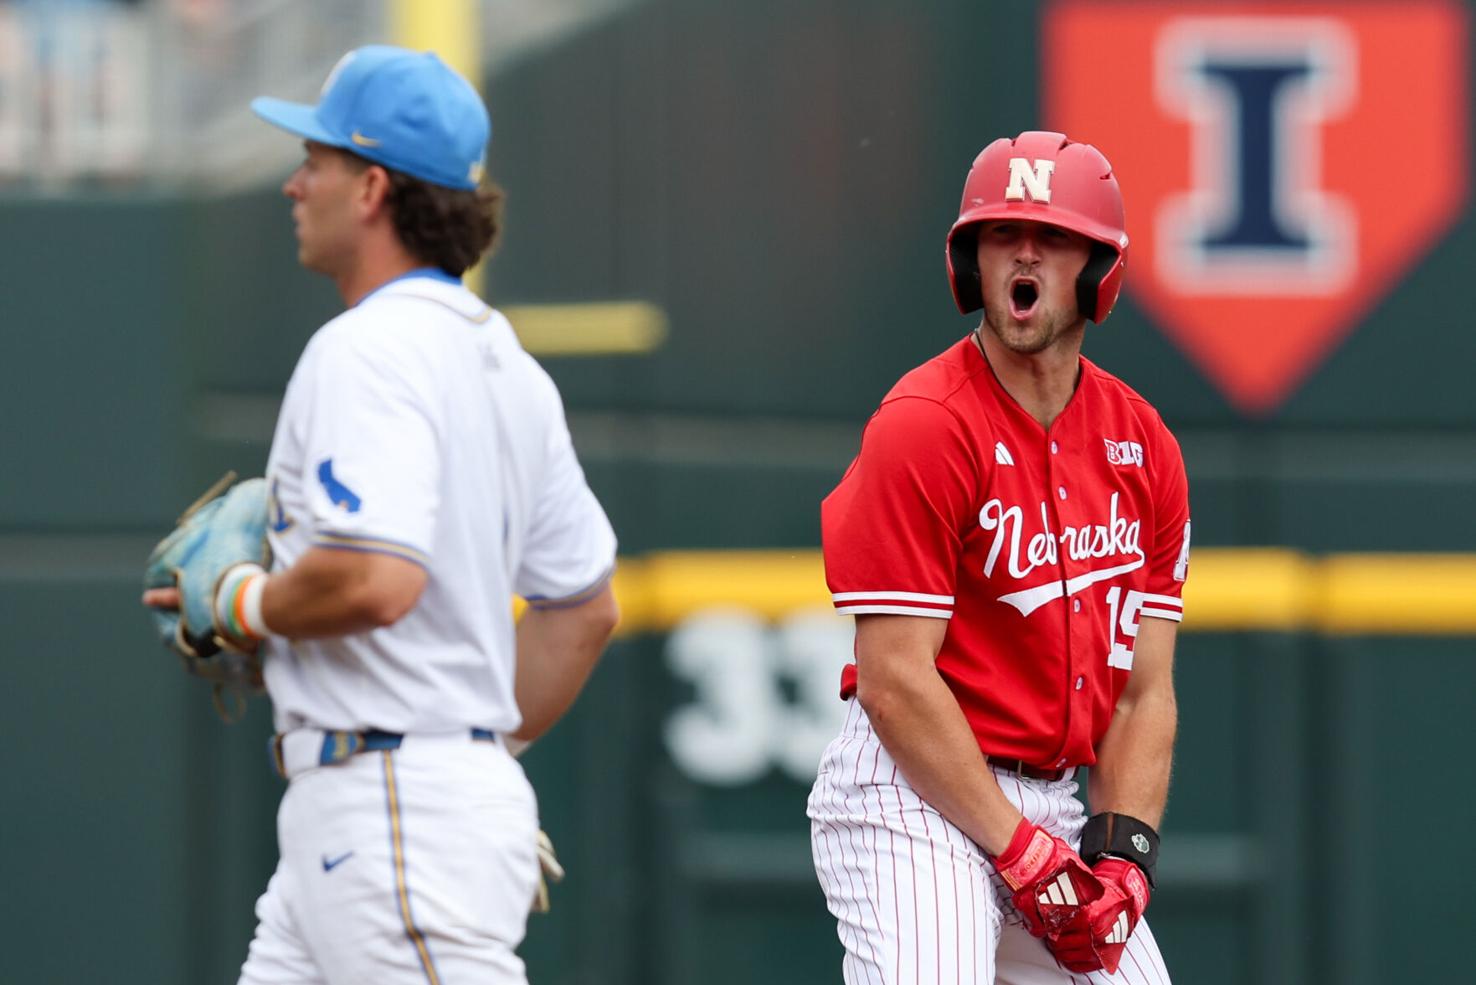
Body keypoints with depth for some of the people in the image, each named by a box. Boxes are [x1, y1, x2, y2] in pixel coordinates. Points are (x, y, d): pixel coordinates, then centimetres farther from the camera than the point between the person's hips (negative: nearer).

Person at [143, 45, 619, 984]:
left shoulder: (366, 350, -14)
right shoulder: (505, 359, 17)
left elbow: (375, 580, -27)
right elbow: (585, 607, 20)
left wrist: (244, 603, -9)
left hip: (396, 812, -10)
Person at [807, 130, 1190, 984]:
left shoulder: (1144, 445, 9)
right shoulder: (923, 428, -11)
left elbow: (1145, 689, 10)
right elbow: (896, 680, -15)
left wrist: (1123, 850, -4)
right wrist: (1020, 850, -16)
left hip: (1052, 807, 7)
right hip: (915, 798, -7)